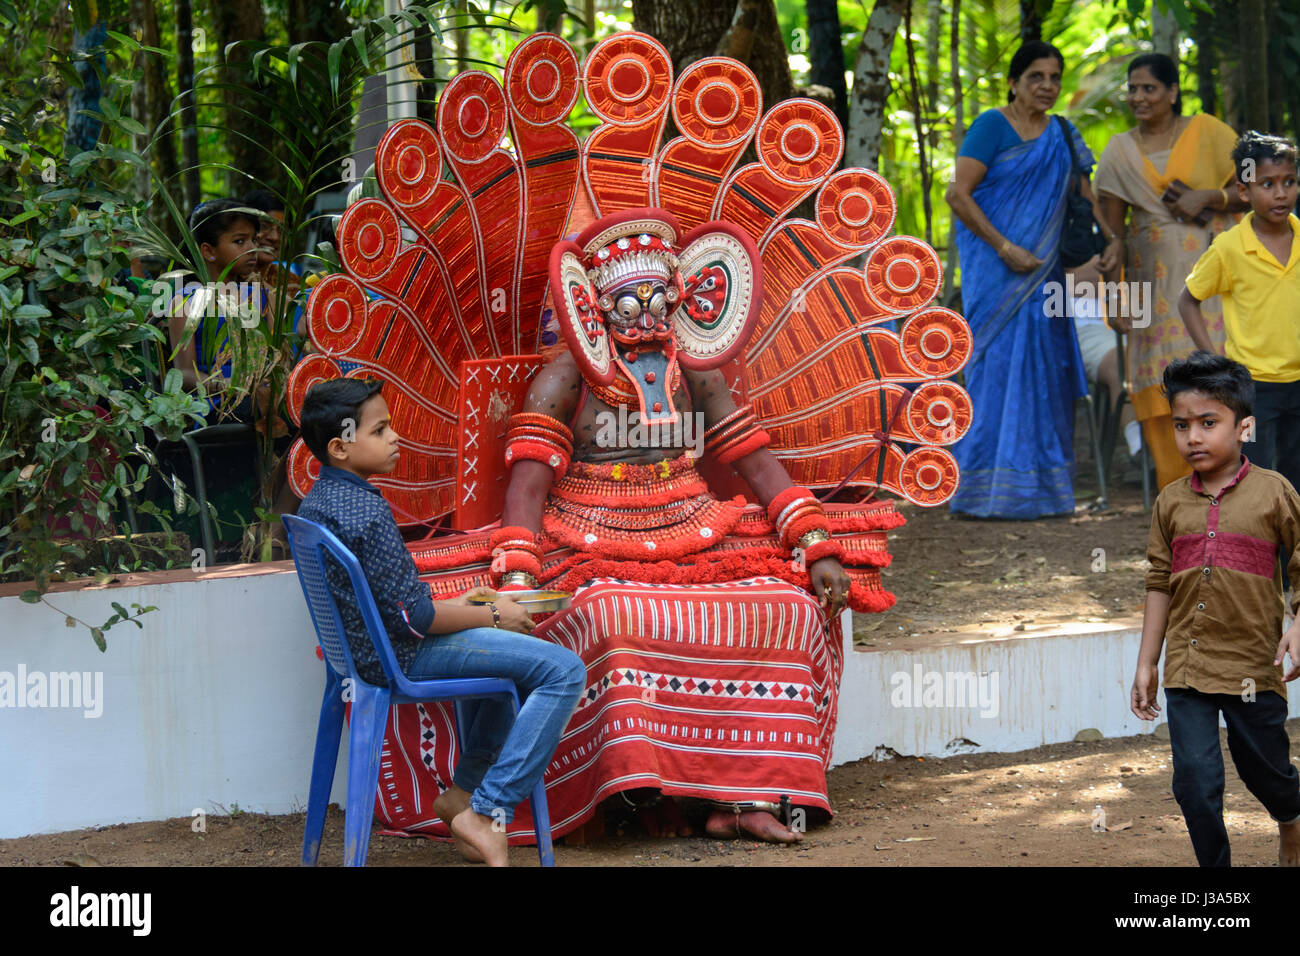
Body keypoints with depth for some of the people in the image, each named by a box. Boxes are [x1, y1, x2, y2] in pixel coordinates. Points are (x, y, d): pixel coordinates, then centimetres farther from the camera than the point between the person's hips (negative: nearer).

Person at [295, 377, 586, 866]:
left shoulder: (314, 502, 5)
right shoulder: (366, 511, -25)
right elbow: (412, 618, -24)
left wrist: (451, 606, 14)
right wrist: (492, 615, -10)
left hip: (363, 645, 10)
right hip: (401, 658, -10)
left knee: (505, 645, 34)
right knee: (564, 670, -14)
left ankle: (465, 789, 34)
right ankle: (484, 814, -11)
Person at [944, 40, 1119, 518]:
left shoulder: (1061, 136, 13)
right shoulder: (992, 126, -6)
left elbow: (1087, 195, 12)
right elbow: (958, 194, -13)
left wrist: (1114, 238, -7)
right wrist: (1005, 249, -18)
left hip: (1040, 269, 7)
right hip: (995, 267, -6)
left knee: (1042, 369, 6)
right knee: (1000, 364, -10)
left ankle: (1034, 486, 12)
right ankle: (989, 490, -7)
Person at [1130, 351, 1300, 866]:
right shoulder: (1171, 502, 4)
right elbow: (1160, 585, 9)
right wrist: (1146, 664, 9)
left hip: (1254, 665, -2)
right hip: (1187, 668, 2)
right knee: (1195, 782, -5)